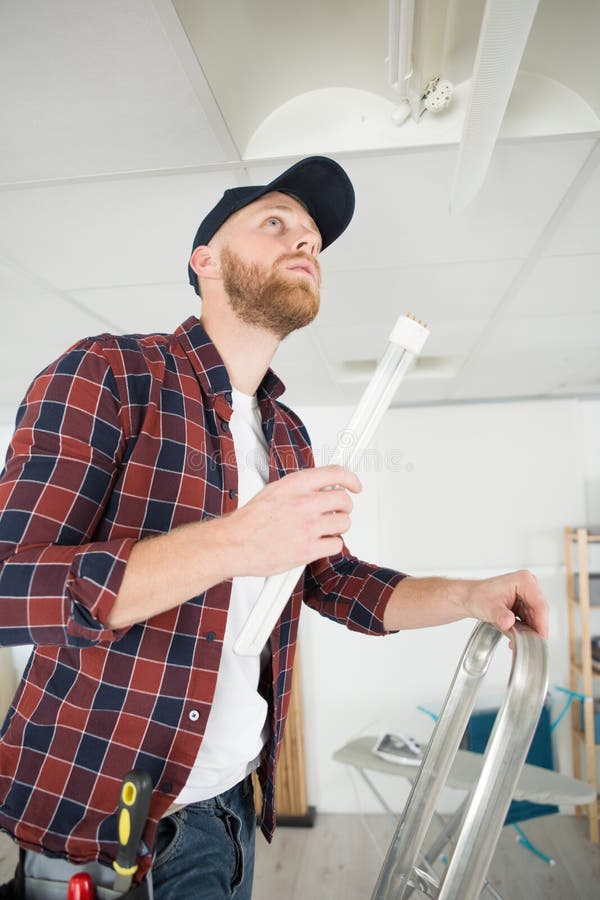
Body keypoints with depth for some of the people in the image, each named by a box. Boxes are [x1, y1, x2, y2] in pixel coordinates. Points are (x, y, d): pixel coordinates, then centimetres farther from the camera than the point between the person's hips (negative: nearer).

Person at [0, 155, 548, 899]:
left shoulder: (287, 435, 7)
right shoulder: (106, 374, -15)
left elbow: (334, 580, 12)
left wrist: (470, 597, -2)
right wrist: (234, 542, -30)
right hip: (94, 816, -5)